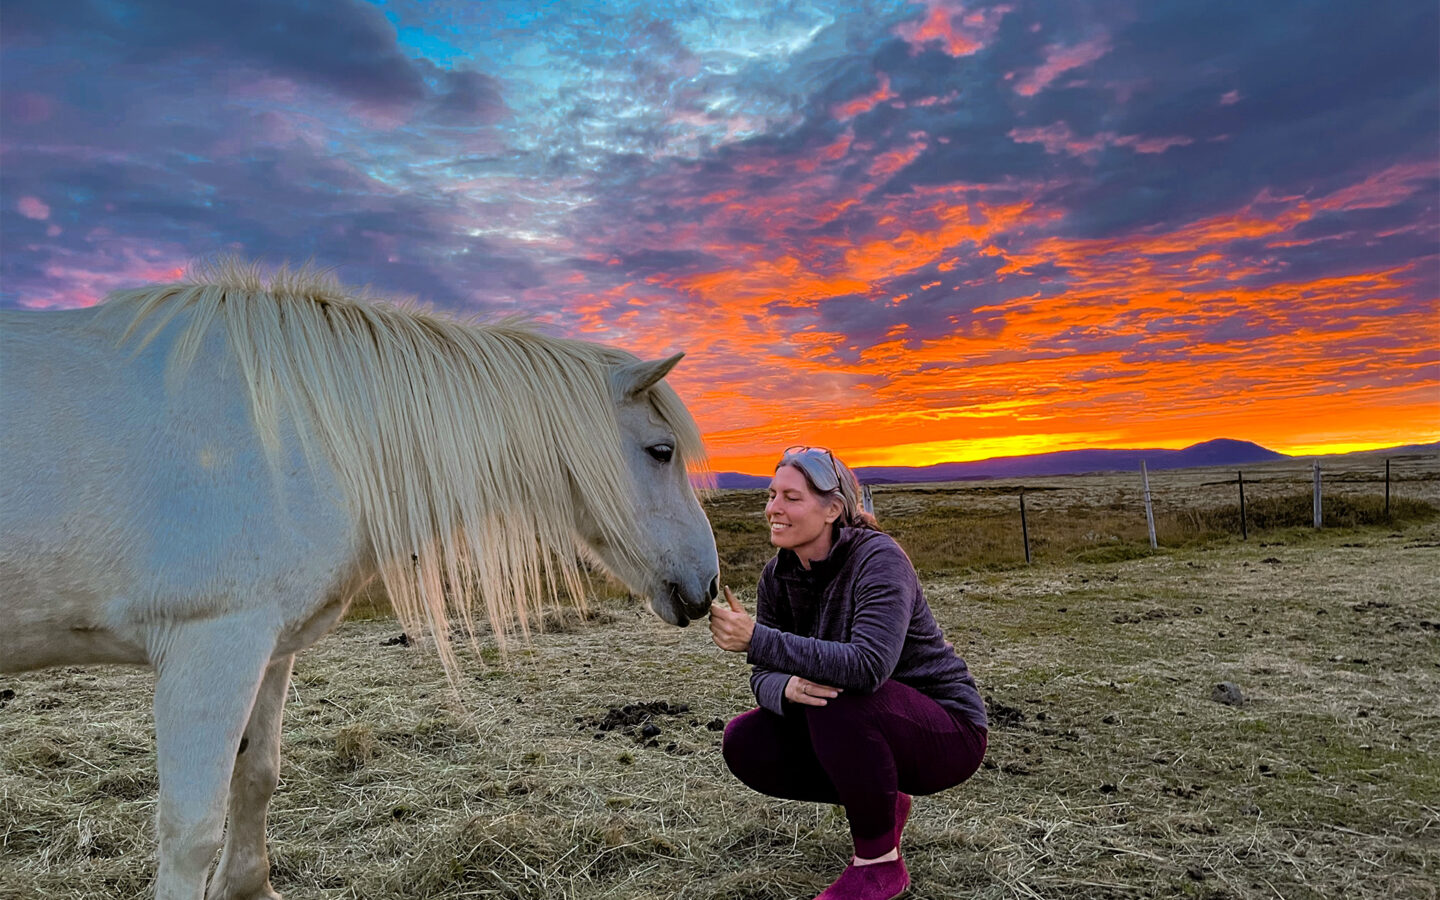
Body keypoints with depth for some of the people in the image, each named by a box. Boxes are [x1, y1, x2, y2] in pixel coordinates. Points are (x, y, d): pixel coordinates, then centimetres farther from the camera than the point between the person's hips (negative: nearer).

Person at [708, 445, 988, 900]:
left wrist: (757, 638, -39)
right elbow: (762, 675, -5)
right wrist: (786, 687, -30)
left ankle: (880, 860, -11)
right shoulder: (778, 575, -4)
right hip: (856, 727, 7)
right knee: (744, 743, -9)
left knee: (835, 698, -34)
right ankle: (881, 804, 11)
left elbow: (869, 665, -39)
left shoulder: (878, 559, -25)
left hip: (946, 731, -7)